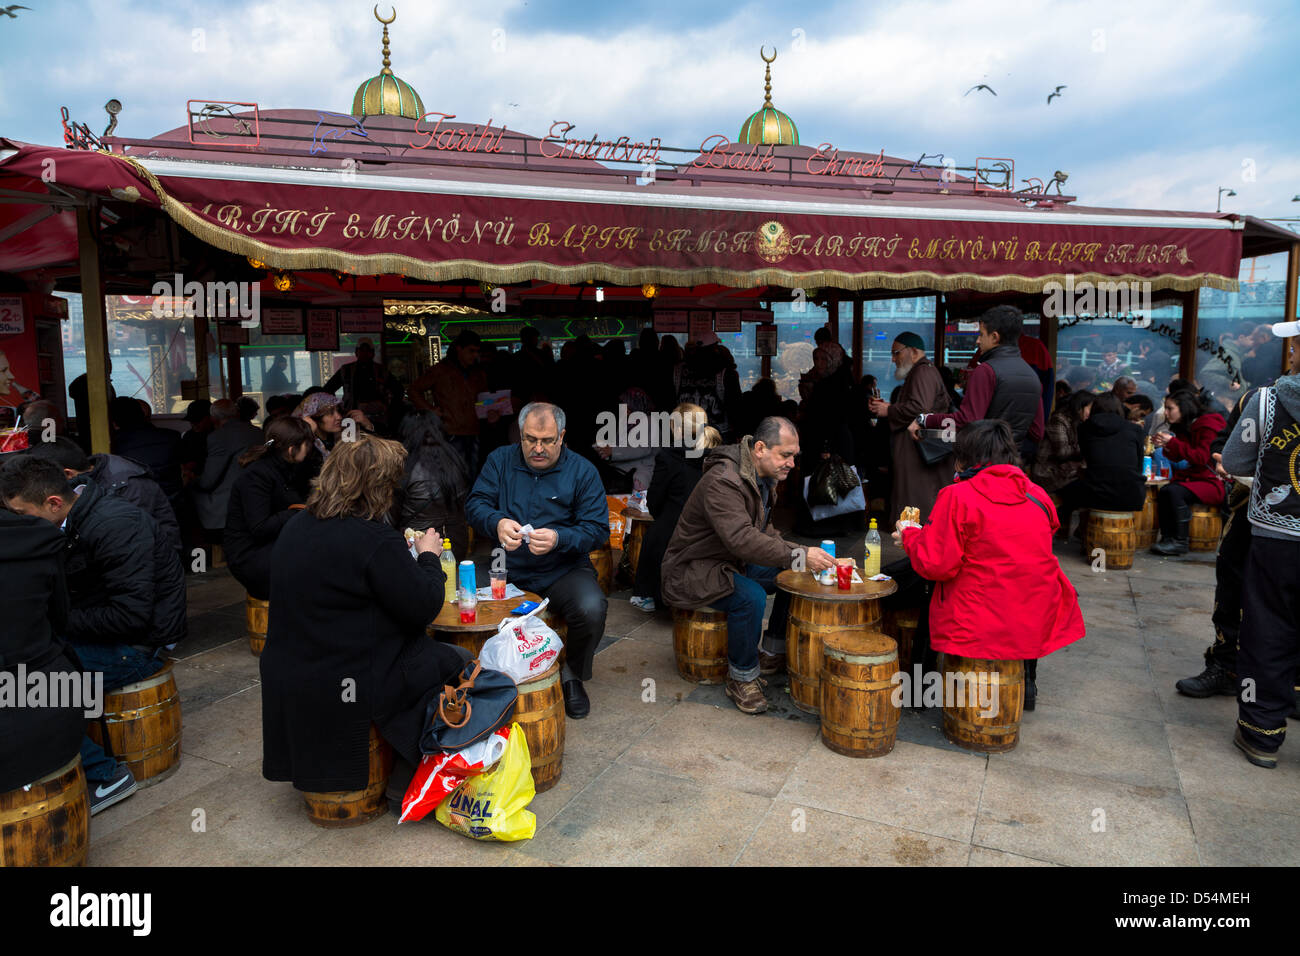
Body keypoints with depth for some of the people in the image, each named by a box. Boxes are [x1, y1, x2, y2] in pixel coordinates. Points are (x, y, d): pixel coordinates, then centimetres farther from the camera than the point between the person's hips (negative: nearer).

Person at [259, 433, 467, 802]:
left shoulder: (296, 526, 3)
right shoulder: (376, 540, -23)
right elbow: (424, 608, -16)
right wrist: (429, 556, 0)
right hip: (348, 688, -9)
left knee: (428, 650, 23)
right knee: (457, 661, 9)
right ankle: (403, 784, 15)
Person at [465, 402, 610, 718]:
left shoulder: (582, 471, 1)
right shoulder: (500, 460, 7)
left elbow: (598, 529, -4)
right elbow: (475, 503, 0)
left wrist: (559, 538, -25)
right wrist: (497, 523, -24)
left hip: (563, 570, -1)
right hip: (506, 569, 2)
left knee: (591, 609, -31)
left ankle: (572, 676, 2)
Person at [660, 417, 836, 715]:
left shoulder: (764, 479, 6)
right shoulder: (724, 481, -28)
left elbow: (764, 531, 14)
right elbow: (741, 539, -40)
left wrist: (794, 552, -6)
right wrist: (798, 556, -43)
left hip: (735, 564, 10)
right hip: (693, 571, -10)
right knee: (751, 597, -33)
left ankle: (774, 654, 12)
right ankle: (742, 678, -13)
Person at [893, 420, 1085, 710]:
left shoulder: (957, 497, -9)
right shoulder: (1038, 495, 7)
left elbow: (936, 564, -12)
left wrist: (911, 536, 8)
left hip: (978, 629, -4)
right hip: (1039, 626, 5)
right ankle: (1026, 683, 36)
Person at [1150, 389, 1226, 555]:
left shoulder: (1207, 426, -11)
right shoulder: (1183, 427, 14)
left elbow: (1201, 457, -19)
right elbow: (1180, 460, 20)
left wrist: (1173, 443, -20)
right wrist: (1167, 448, 0)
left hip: (1213, 483, -7)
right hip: (1190, 479, 8)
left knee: (1175, 491, -29)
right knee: (1164, 491, -19)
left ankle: (1180, 541, -21)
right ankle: (1167, 538, -19)